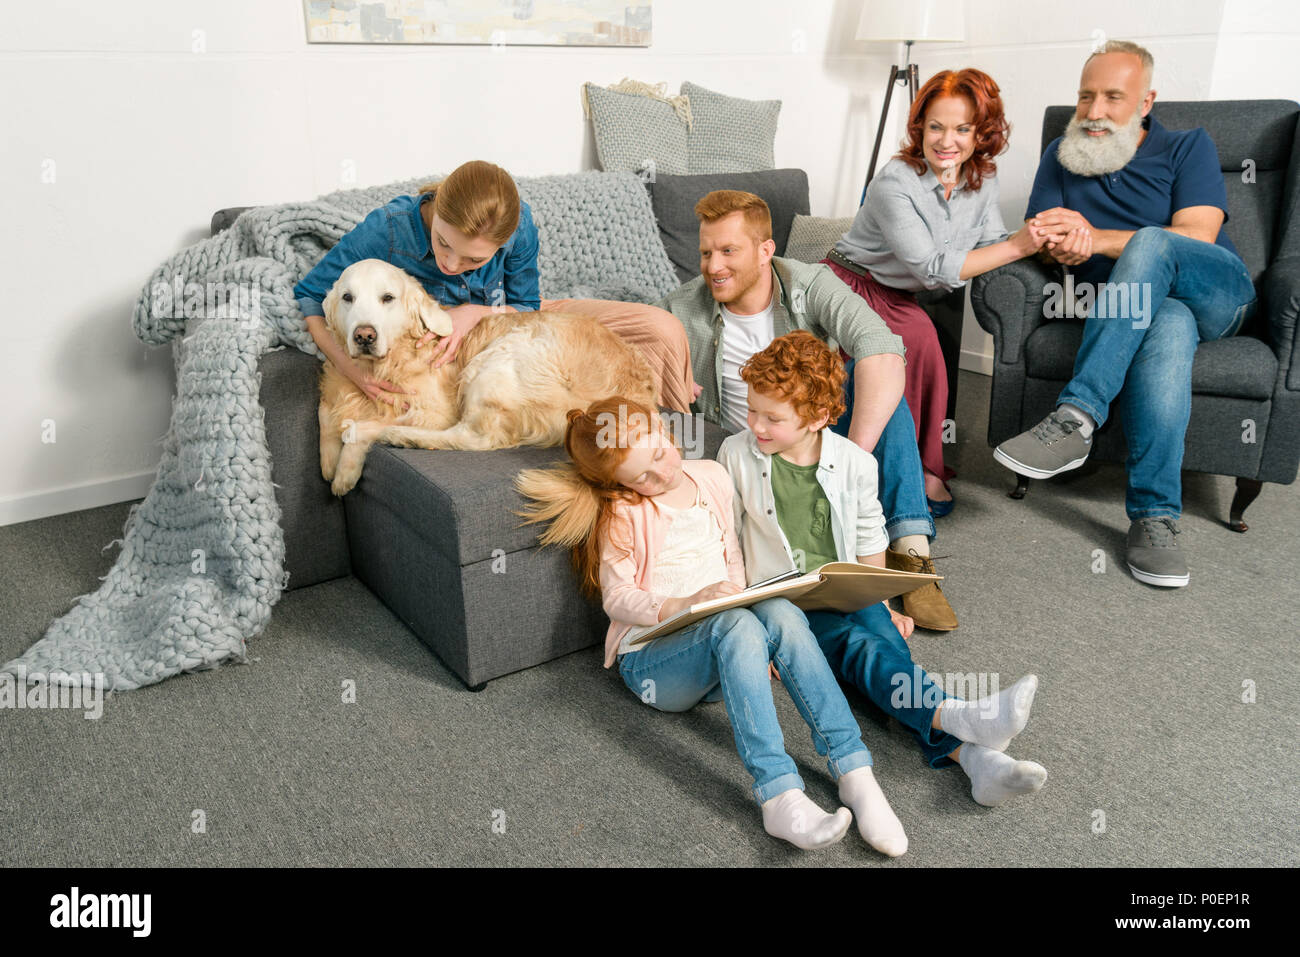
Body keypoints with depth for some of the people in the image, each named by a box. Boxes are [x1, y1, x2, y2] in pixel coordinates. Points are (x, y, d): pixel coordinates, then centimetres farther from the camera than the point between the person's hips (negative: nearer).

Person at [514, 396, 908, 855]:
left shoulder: (712, 477, 13)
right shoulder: (623, 513, -1)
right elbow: (617, 599, -7)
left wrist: (736, 595, -3)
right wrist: (684, 606, -25)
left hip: (723, 652, 4)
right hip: (651, 658, -4)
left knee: (780, 611, -32)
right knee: (736, 626, -37)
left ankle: (855, 773, -36)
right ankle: (779, 796, -46)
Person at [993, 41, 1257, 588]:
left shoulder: (1188, 148, 8)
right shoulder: (1061, 157, 17)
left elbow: (1196, 238, -9)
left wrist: (1094, 237, -21)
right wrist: (1063, 246, -23)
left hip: (1218, 296, 0)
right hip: (1131, 306, 1)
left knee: (1148, 245, -35)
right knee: (1167, 327, -38)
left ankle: (1076, 418, -44)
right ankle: (1154, 518, -44)